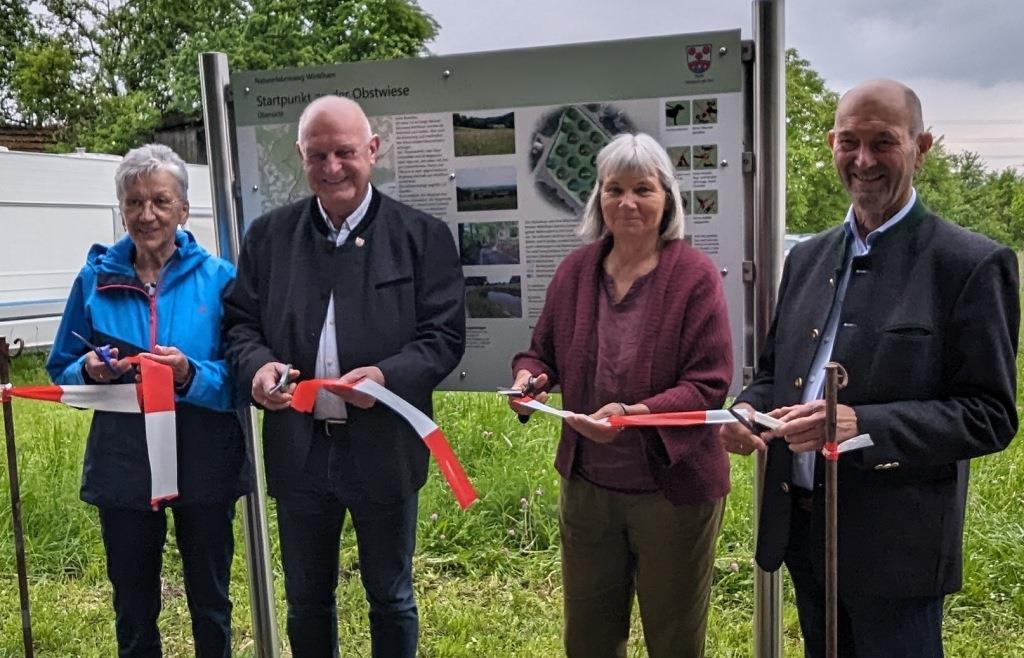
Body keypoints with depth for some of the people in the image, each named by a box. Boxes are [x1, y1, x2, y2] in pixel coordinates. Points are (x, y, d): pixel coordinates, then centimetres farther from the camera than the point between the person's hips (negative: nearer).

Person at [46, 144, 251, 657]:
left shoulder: (218, 278, -7)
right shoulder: (95, 278, -1)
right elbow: (61, 370, 8)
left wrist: (190, 375, -26)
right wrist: (91, 372, -14)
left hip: (204, 465, -1)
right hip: (123, 465, 2)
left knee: (210, 601, 16)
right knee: (133, 606, 18)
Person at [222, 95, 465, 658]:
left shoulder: (422, 235, -5)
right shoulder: (269, 234, 4)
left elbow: (445, 334, -7)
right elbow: (239, 319, 7)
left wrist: (389, 375, -24)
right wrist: (257, 365, -15)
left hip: (384, 449, -2)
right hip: (298, 450, 3)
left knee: (390, 598, 17)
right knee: (305, 601, 20)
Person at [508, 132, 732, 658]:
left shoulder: (695, 275, -13)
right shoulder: (575, 269, 0)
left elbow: (709, 385, -17)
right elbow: (542, 351, 10)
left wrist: (635, 414, -31)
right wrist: (529, 377, -14)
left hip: (674, 488, -4)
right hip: (587, 483, 4)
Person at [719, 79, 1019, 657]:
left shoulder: (972, 264, -10)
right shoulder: (808, 257, 9)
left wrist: (862, 425, -27)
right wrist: (748, 410, -8)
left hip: (894, 544, -5)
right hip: (802, 529, 6)